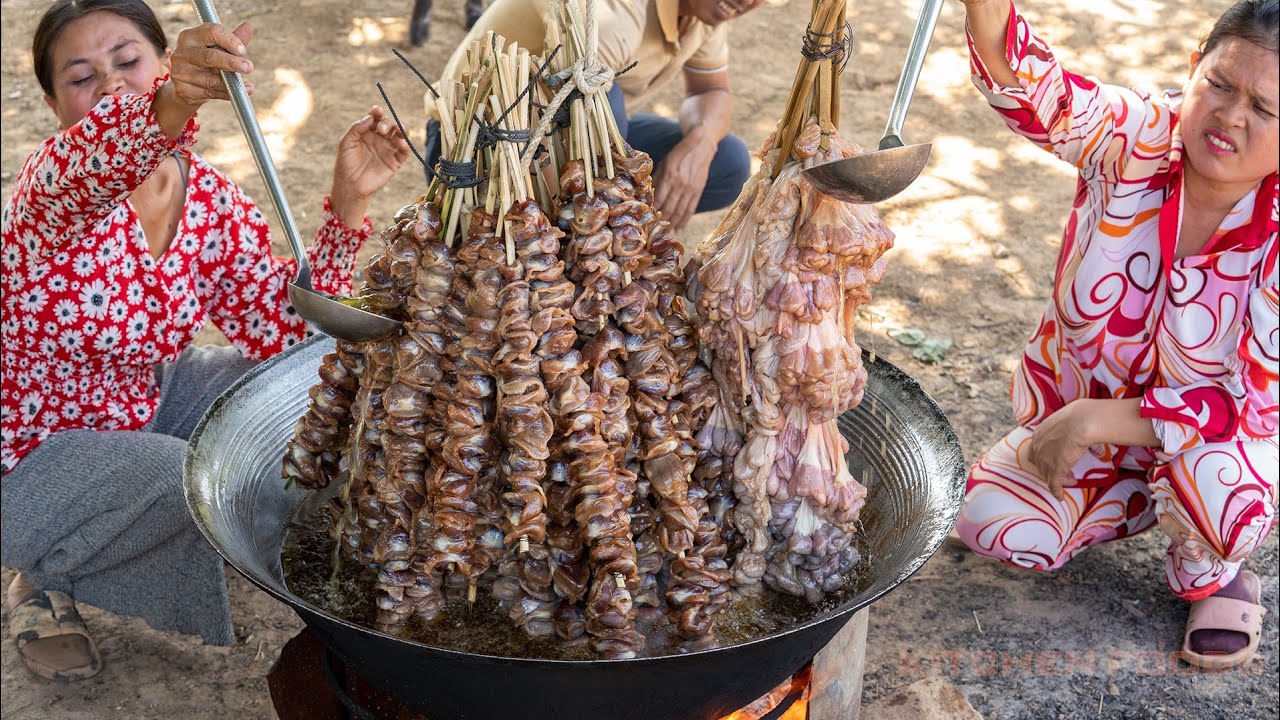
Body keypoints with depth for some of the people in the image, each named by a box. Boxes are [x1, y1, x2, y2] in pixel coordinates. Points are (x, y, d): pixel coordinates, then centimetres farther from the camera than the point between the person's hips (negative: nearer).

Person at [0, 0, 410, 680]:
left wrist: (347, 202, -23)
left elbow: (286, 332, -14)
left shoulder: (213, 200, -8)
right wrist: (166, 106, -72)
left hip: (142, 405, 6)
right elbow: (86, 166, -51)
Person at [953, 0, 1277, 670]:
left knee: (1217, 476, -36)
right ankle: (1150, 496, 17)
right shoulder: (1137, 139, -20)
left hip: (1211, 431, -3)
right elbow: (1021, 80, -39)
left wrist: (1096, 419, -31)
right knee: (994, 525, -14)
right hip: (1079, 412, 3)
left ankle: (1208, 572, 3)